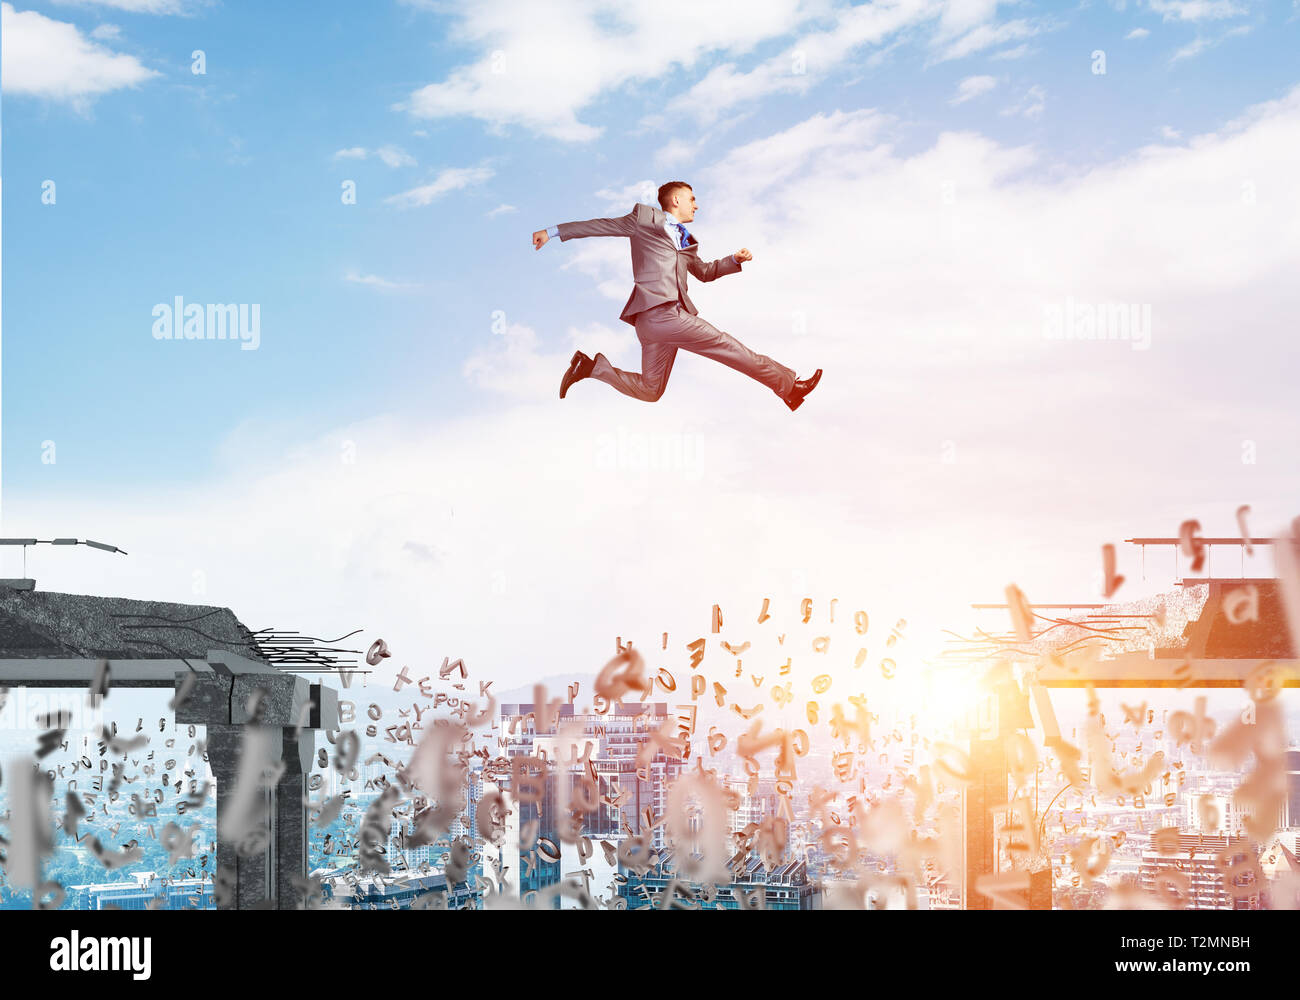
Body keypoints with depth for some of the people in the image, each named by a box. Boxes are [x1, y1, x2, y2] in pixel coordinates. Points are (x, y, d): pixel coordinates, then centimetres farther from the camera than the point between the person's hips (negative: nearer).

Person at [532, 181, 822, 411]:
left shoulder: (686, 242, 27)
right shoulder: (645, 217, 6)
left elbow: (704, 271, 38)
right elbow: (602, 225, 8)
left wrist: (735, 260, 20)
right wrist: (554, 231, 8)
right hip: (659, 311, -9)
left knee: (649, 390, 9)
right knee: (727, 347, -8)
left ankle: (591, 366, 10)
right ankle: (788, 385, -4)